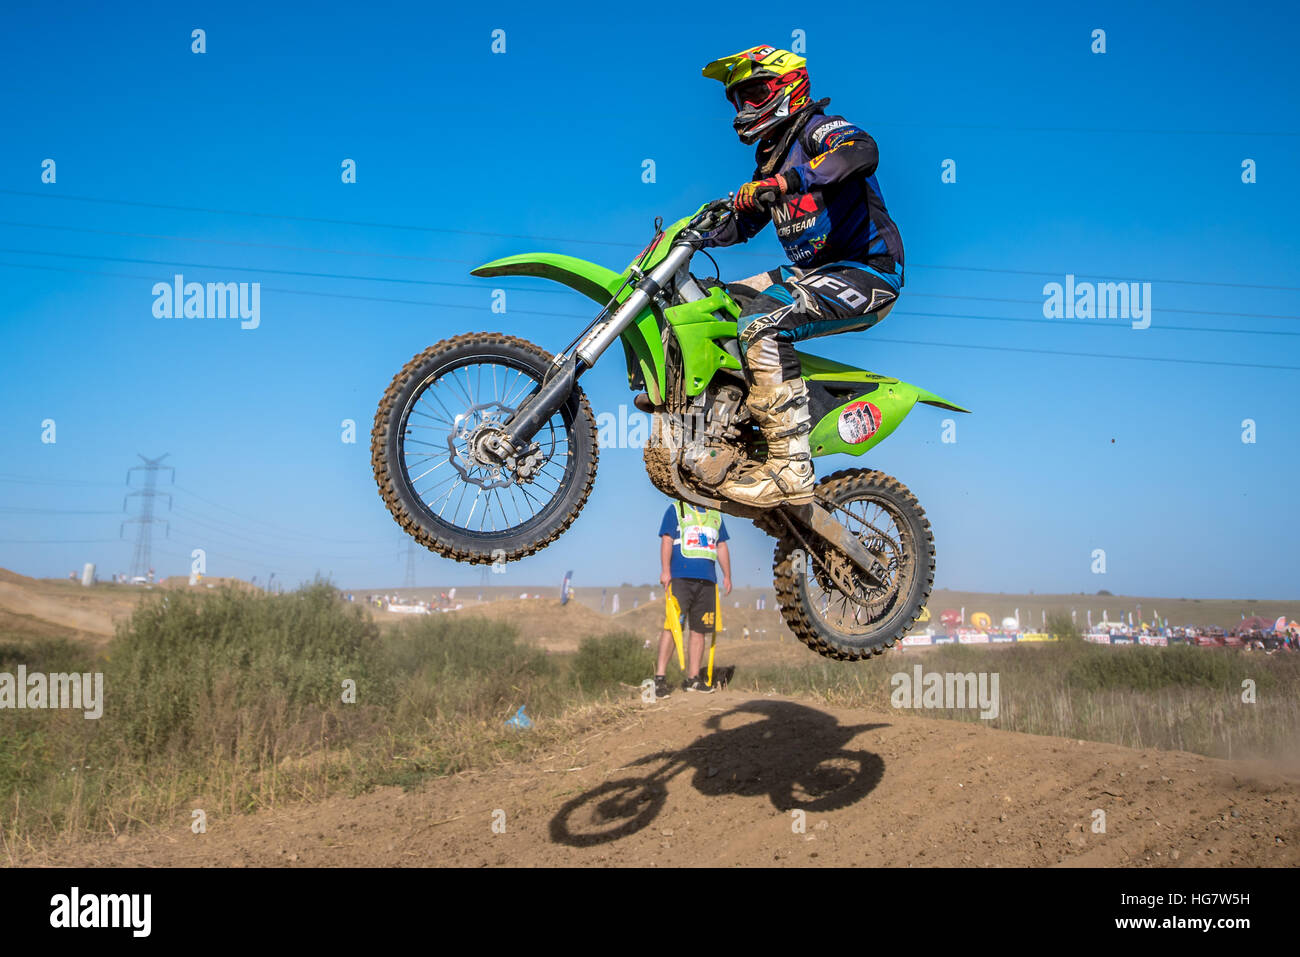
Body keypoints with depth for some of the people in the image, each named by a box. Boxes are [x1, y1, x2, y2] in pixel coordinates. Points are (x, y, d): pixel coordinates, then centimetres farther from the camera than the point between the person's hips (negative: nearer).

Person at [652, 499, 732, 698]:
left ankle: (693, 678, 11)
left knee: (699, 629, 5)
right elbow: (667, 540, -2)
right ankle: (660, 676, -8)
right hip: (680, 577, -5)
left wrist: (727, 575, 17)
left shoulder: (716, 514, 23)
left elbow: (722, 546, 25)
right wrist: (665, 571, -13)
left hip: (707, 579, 5)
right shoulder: (676, 509, 7)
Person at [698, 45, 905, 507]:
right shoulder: (772, 156, 21)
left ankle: (790, 470, -31)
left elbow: (863, 151, -31)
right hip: (812, 272, 10)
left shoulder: (818, 128, -6)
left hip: (865, 271, -10)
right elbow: (744, 224, 30)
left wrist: (786, 182, -39)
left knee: (761, 326, -30)